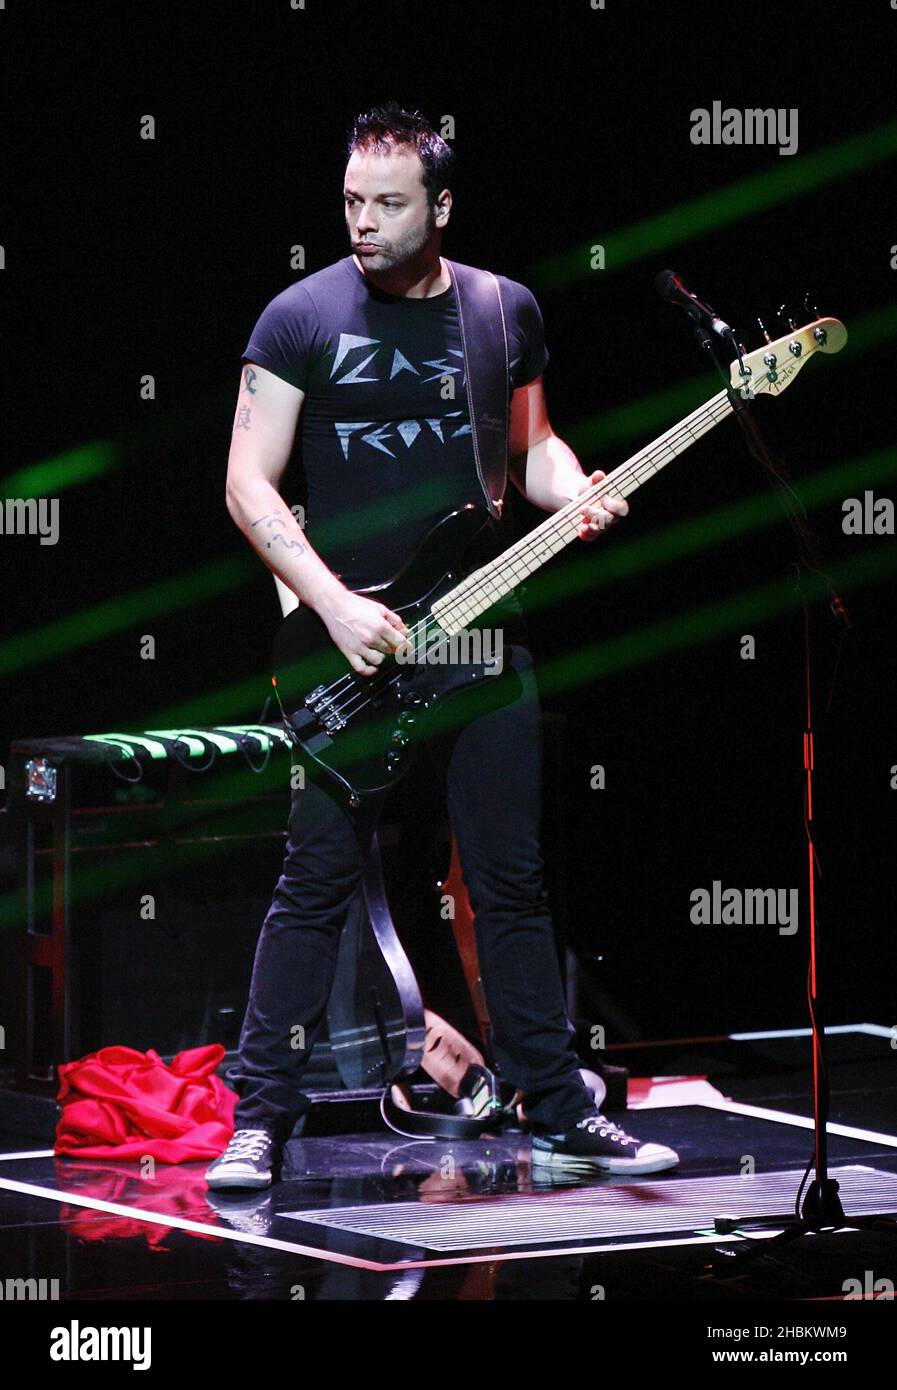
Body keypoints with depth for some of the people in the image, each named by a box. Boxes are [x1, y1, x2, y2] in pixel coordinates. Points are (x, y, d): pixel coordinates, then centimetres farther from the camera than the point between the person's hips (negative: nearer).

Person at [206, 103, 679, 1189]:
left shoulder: (507, 313, 7)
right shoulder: (302, 318, -4)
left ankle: (558, 1112, 17)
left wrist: (573, 493, -3)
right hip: (347, 642, -3)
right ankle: (259, 1120, 2)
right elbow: (249, 487, -6)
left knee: (513, 880, 8)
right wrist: (335, 606, -17)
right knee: (316, 882, -4)